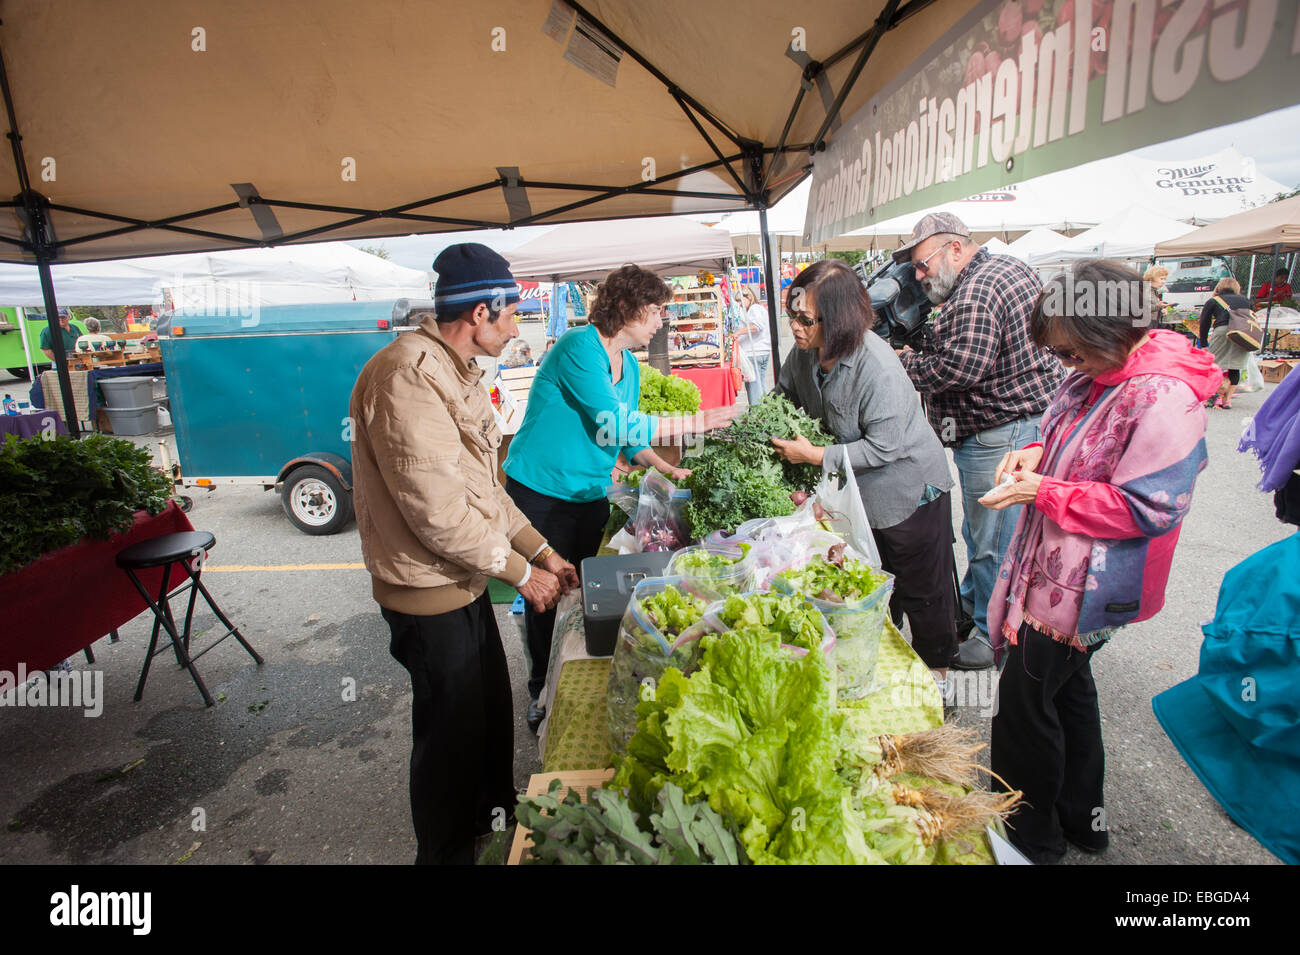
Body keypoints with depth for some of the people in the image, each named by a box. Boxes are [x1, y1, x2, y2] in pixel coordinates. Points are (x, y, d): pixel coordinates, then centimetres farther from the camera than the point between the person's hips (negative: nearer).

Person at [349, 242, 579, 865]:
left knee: (492, 709, 25)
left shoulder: (455, 371, 10)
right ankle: (445, 852, 34)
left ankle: (493, 812, 49)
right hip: (430, 594, -10)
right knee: (452, 732, 10)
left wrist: (542, 551, 9)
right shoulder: (407, 375, -24)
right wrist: (521, 573, -17)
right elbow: (437, 509, -28)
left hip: (466, 580, 10)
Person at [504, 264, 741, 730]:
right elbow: (613, 425, -24)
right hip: (540, 494, -7)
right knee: (548, 596, 5)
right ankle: (543, 695, 26)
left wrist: (665, 468, 3)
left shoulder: (628, 364, 9)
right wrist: (694, 423, -19)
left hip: (590, 496, 7)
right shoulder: (579, 346, -18)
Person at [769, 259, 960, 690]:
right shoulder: (805, 352, -10)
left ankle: (936, 674, 34)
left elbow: (884, 447, -29)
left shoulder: (877, 367, -32)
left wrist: (815, 455, -26)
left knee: (923, 589, 11)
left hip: (908, 489, -7)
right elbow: (784, 396, 10)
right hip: (859, 491, 7)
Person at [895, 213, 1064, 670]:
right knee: (979, 531, 21)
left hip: (998, 434, -11)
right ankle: (969, 610, 36)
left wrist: (907, 361, -12)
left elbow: (961, 367, -29)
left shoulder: (974, 294, -20)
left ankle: (994, 637, 13)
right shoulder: (1013, 268, 14)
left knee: (991, 541, 0)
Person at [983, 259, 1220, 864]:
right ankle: (1081, 818, 45)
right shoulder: (1095, 373, 4)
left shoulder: (1164, 398, -24)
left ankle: (1031, 837, 27)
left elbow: (1149, 509, -25)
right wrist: (1037, 453, -2)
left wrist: (1045, 493, -22)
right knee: (1066, 688, 23)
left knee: (1025, 702, 4)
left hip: (1083, 586, -10)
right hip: (1057, 570, 10)